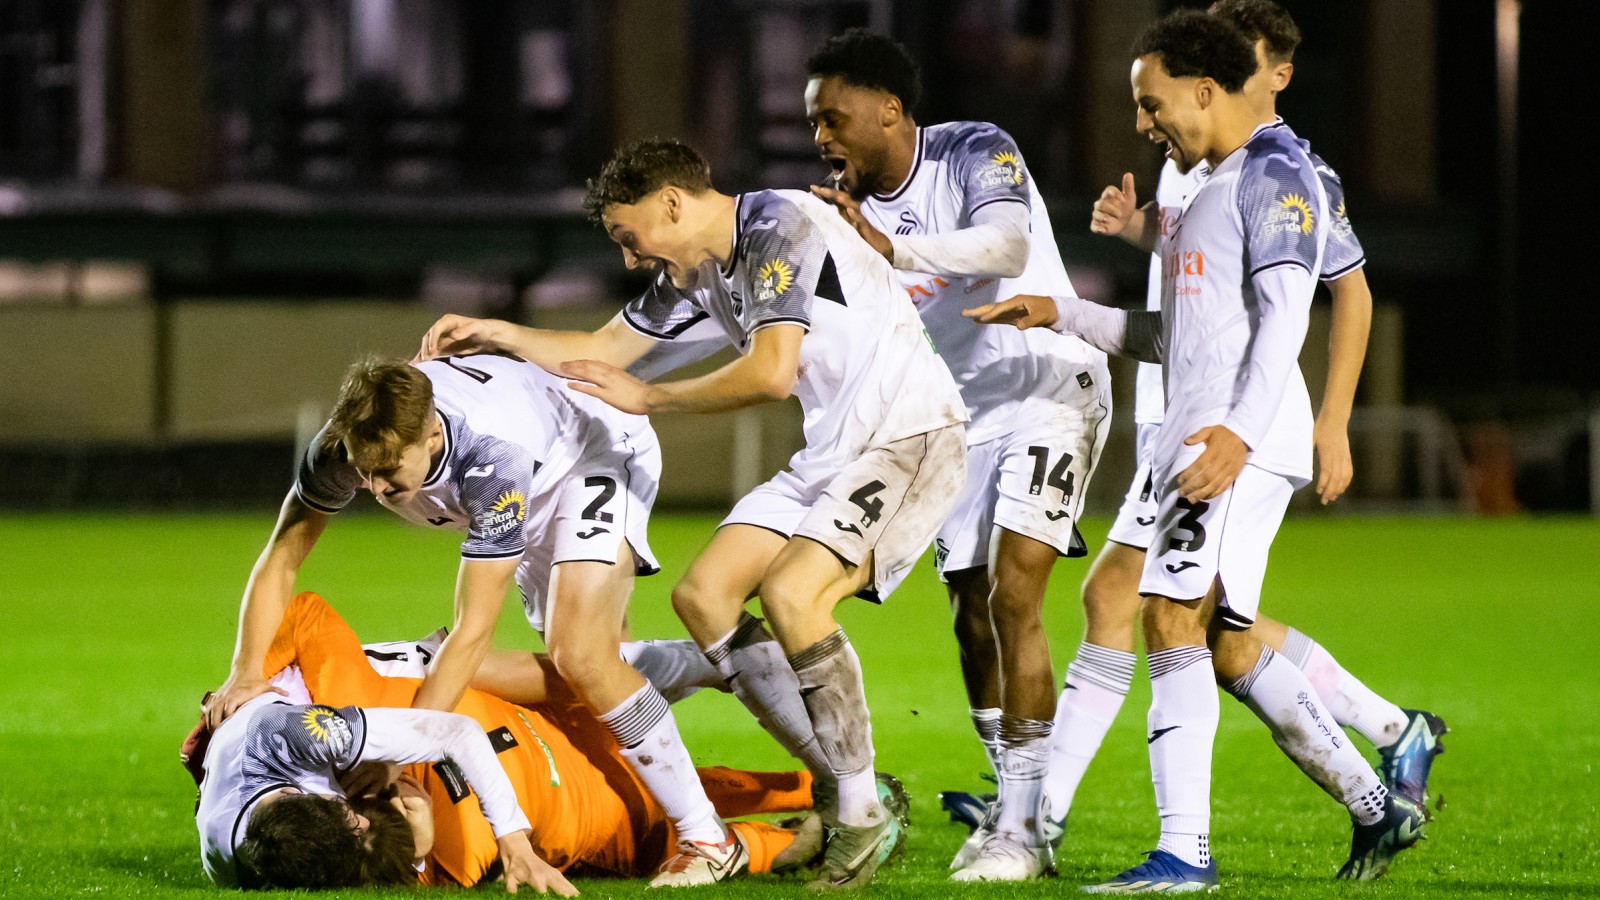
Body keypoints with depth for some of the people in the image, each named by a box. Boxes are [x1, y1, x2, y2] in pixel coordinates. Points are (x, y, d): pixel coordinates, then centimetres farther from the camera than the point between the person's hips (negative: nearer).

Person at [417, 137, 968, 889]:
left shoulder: (780, 226, -16)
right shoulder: (694, 270, 12)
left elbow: (772, 372, -24)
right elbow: (604, 349, 25)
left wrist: (647, 398, -12)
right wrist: (493, 334, 14)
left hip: (909, 437, -10)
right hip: (832, 451, 10)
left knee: (791, 594, -27)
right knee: (703, 595, 0)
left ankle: (862, 817, -15)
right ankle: (836, 787, 6)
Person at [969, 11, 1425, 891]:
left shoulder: (1274, 175, -6)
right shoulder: (1212, 188, 24)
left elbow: (1282, 314, -17)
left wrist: (1239, 430, -27)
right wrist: (1063, 314, 26)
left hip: (1242, 446, -10)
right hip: (1195, 443, 10)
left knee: (1175, 619, -17)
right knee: (1228, 647, 10)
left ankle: (1184, 850, -20)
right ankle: (1375, 808, 19)